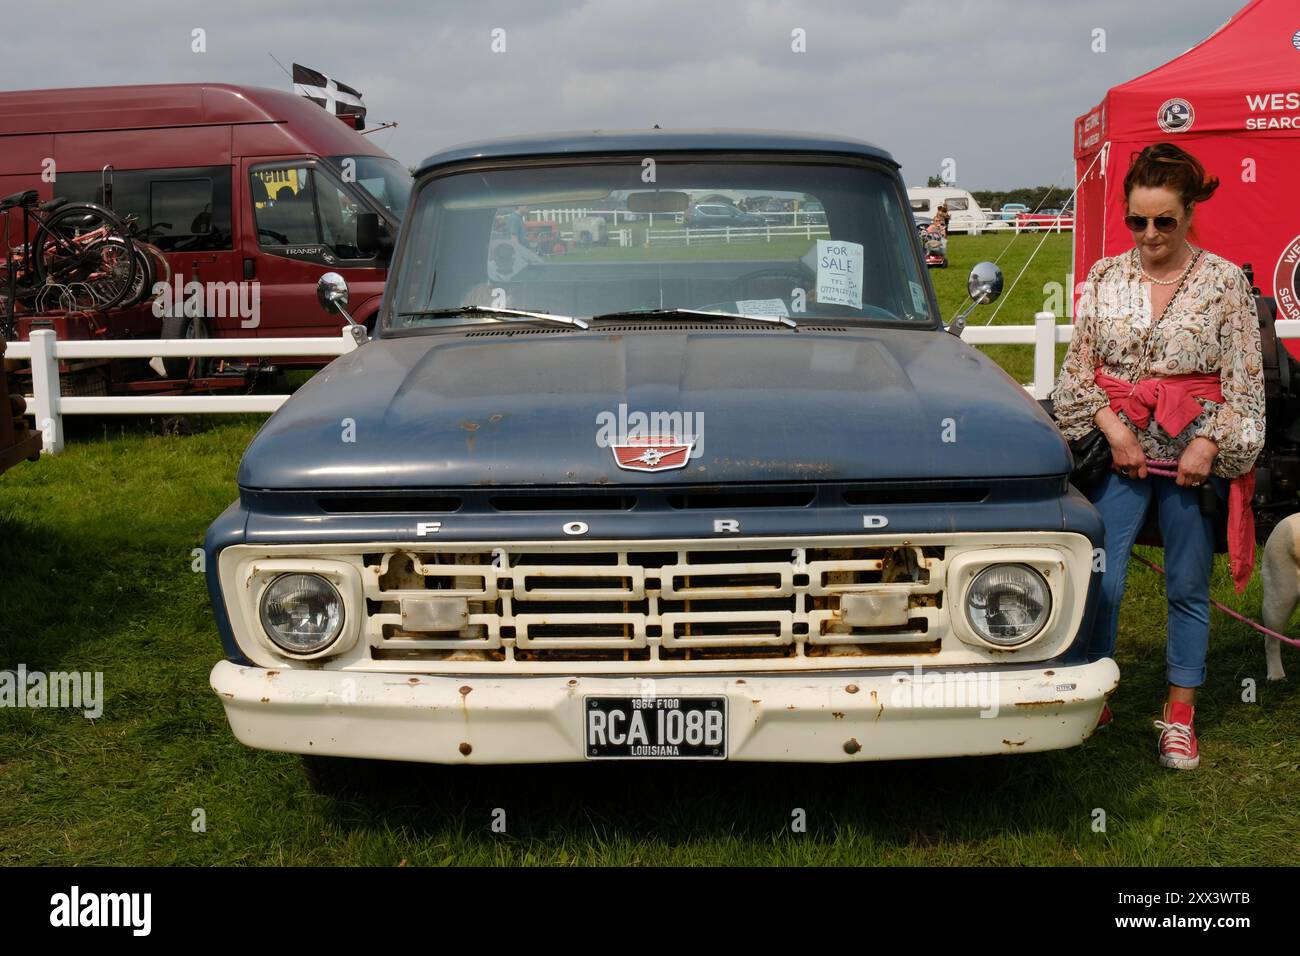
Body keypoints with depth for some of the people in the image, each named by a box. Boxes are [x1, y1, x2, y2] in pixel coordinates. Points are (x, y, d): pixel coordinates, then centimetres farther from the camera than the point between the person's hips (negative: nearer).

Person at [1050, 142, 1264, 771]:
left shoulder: (1224, 281, 0)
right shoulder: (1105, 278, 5)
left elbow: (1245, 379, -1)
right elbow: (1078, 367, 5)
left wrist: (1208, 443, -11)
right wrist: (1110, 426, -8)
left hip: (1196, 453, -1)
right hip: (1118, 449, 1)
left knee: (1188, 586, 8)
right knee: (1101, 580, -4)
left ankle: (1180, 716, 22)